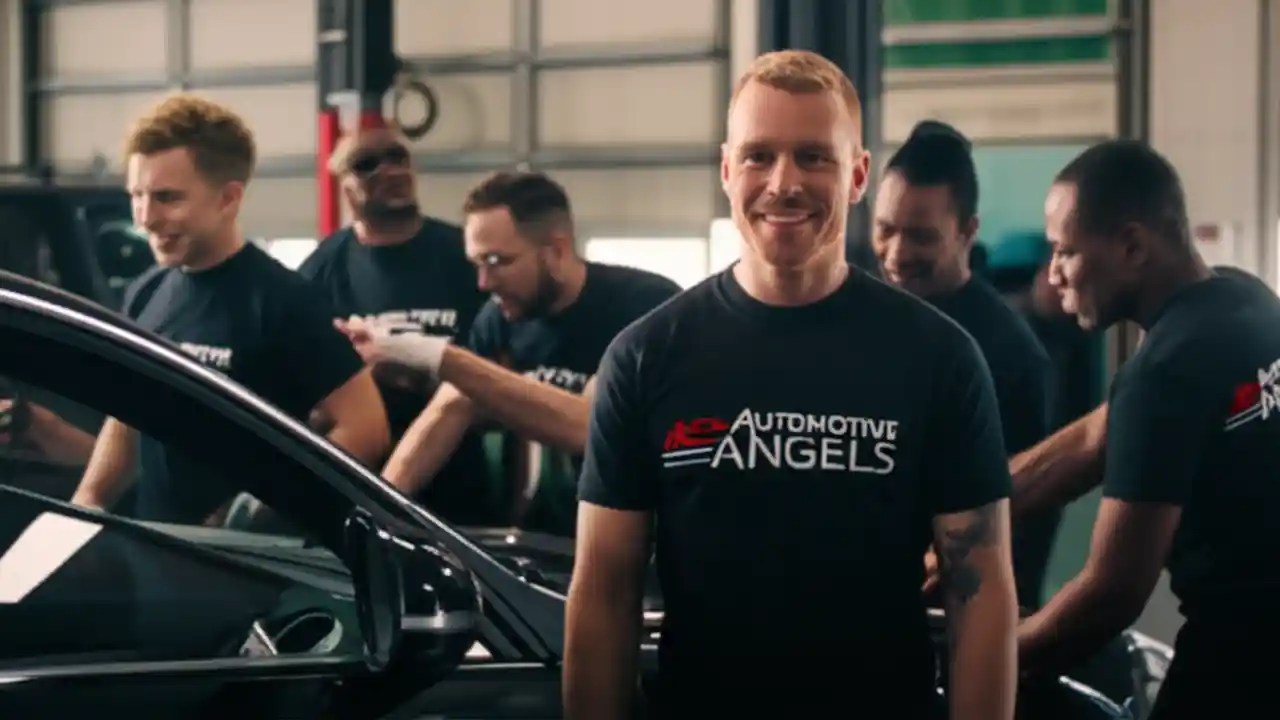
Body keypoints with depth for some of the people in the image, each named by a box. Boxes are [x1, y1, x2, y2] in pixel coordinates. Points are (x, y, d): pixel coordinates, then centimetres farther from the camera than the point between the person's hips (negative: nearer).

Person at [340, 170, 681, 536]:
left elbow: (588, 428, -33)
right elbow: (448, 411, -2)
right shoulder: (502, 317, 1)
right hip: (562, 524, 5)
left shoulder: (647, 307, -20)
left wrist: (441, 359, -35)